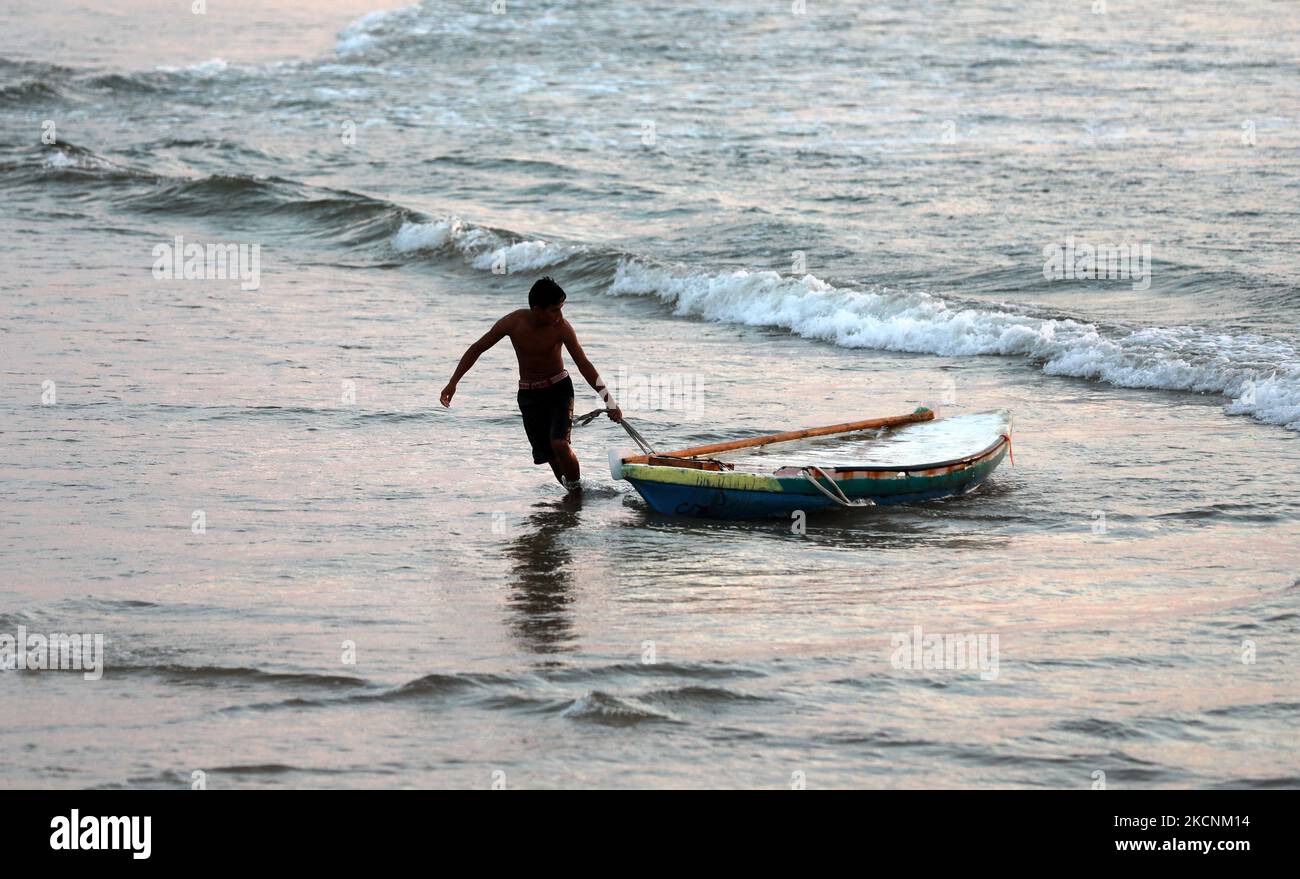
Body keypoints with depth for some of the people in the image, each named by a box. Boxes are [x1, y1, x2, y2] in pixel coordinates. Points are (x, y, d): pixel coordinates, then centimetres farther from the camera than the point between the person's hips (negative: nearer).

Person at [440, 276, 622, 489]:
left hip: (559, 388, -2)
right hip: (529, 394, 2)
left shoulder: (561, 327, -18)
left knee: (559, 444, -23)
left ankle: (577, 485, -2)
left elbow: (584, 365, -15)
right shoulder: (514, 322, -15)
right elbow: (476, 349, -3)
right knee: (549, 455, -4)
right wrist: (452, 383, -7)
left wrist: (610, 402, -19)